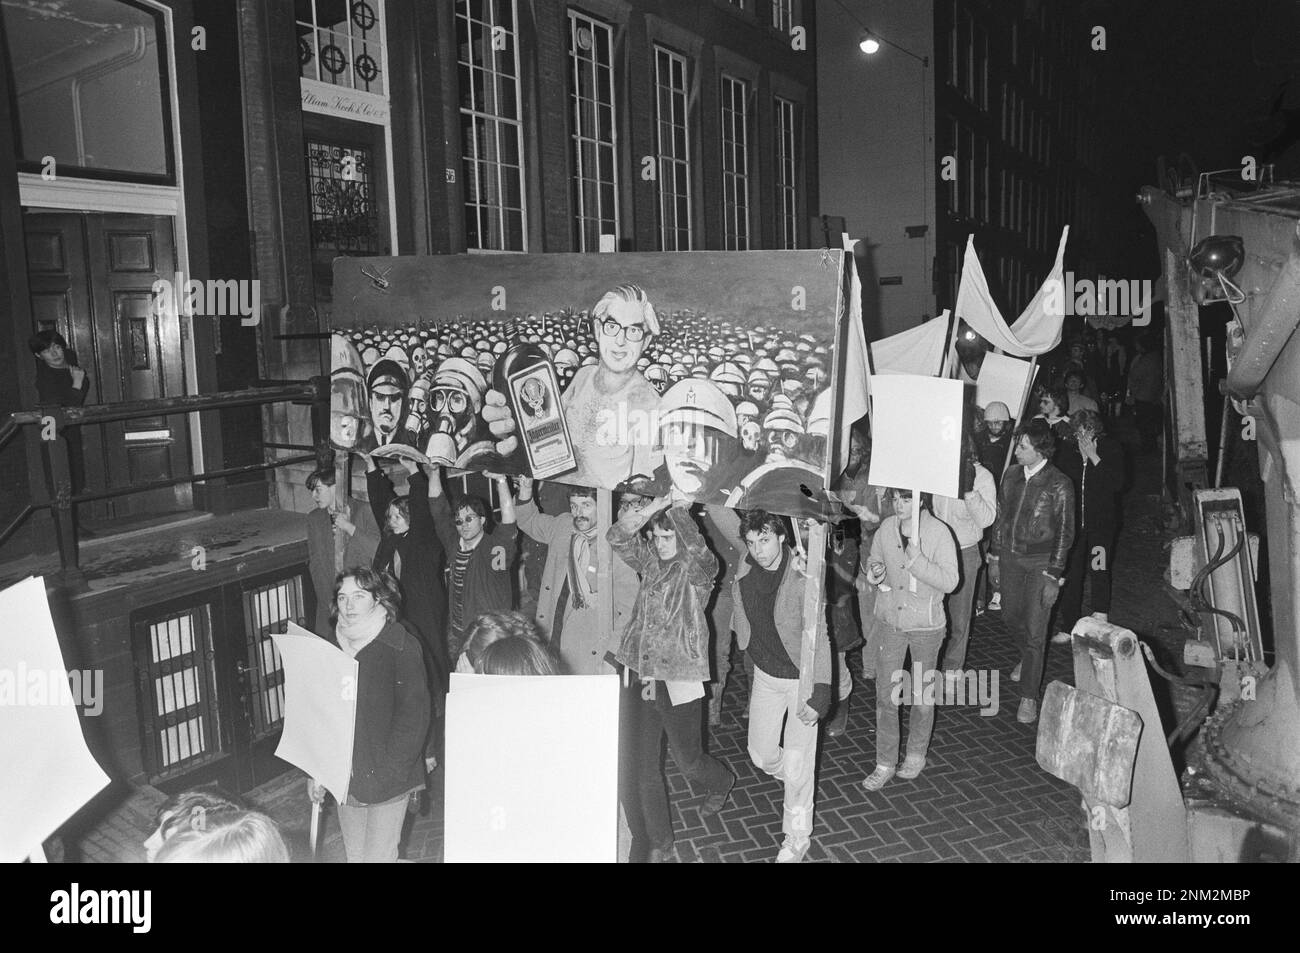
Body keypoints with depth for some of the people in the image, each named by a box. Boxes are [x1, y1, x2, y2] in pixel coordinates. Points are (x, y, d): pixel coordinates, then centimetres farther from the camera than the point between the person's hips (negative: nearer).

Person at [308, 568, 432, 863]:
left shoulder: (401, 647, -13)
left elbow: (414, 716, -12)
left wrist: (389, 770, -15)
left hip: (387, 778, -5)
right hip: (344, 777, 5)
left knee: (378, 856, -1)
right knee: (354, 855, 16)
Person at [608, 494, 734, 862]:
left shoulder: (700, 568, -9)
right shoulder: (650, 559, 6)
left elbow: (697, 550, -32)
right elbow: (617, 538, -5)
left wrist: (677, 508, -24)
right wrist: (649, 510, -19)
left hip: (678, 679, -5)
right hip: (641, 676, 5)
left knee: (688, 760, 12)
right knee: (643, 763, 8)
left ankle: (721, 781, 46)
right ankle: (658, 841, 24)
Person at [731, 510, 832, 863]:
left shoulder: (803, 579, -27)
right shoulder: (744, 573, -12)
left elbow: (819, 637, -25)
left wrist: (819, 694, -27)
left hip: (802, 678, -5)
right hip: (765, 675, 5)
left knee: (797, 763, -1)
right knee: (761, 754, 13)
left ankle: (797, 838, 23)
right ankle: (799, 785, 48)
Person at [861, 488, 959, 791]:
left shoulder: (938, 532, -16)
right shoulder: (886, 528, -5)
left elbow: (950, 581, -20)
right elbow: (874, 561, 10)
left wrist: (916, 558, -31)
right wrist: (873, 573, -13)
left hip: (926, 625, -3)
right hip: (890, 621, 3)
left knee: (922, 694, 14)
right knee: (885, 695, 4)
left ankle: (916, 755, 35)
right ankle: (885, 763, 17)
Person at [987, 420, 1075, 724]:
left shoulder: (1059, 485, -14)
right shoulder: (1012, 475, 2)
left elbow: (1064, 533, -10)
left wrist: (1053, 577, -12)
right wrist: (994, 558, 10)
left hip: (1041, 562, -5)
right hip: (1010, 558, 5)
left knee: (1034, 629, -2)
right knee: (1011, 617, 18)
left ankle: (1029, 696, 9)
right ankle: (1028, 657, 49)